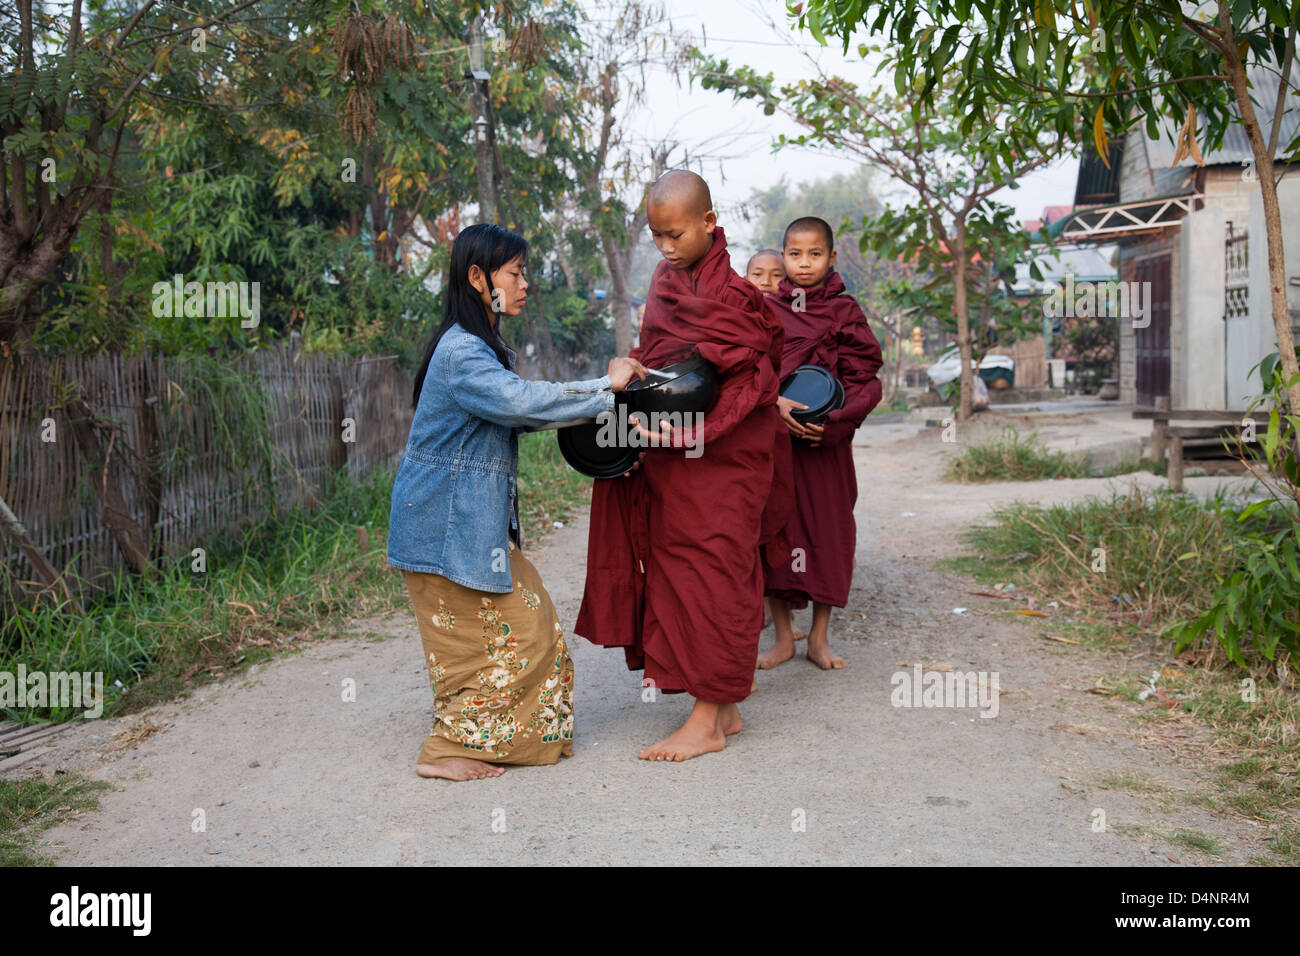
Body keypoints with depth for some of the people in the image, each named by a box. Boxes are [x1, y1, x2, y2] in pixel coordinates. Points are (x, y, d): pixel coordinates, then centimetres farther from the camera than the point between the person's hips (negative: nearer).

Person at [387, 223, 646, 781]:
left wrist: (607, 386, 7)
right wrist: (604, 388, -25)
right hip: (447, 524, -10)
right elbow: (521, 401, -33)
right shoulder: (460, 352, -20)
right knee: (505, 635, -2)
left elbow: (517, 410, 15)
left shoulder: (480, 348, 15)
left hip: (477, 520, 10)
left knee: (527, 626, 14)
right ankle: (445, 750, 9)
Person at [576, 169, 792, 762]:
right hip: (671, 465, 8)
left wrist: (680, 432, -25)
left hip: (718, 464, -8)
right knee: (678, 573, 9)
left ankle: (707, 722, 5)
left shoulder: (731, 295, -14)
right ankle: (724, 707, 19)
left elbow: (745, 385, -18)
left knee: (710, 572, -3)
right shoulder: (666, 281, 10)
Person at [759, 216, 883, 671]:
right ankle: (782, 637, 15)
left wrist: (831, 420, -16)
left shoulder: (845, 312, 3)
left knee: (828, 528, 4)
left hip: (827, 441, 0)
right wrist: (775, 404, -18)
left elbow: (864, 379, -2)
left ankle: (819, 637, 18)